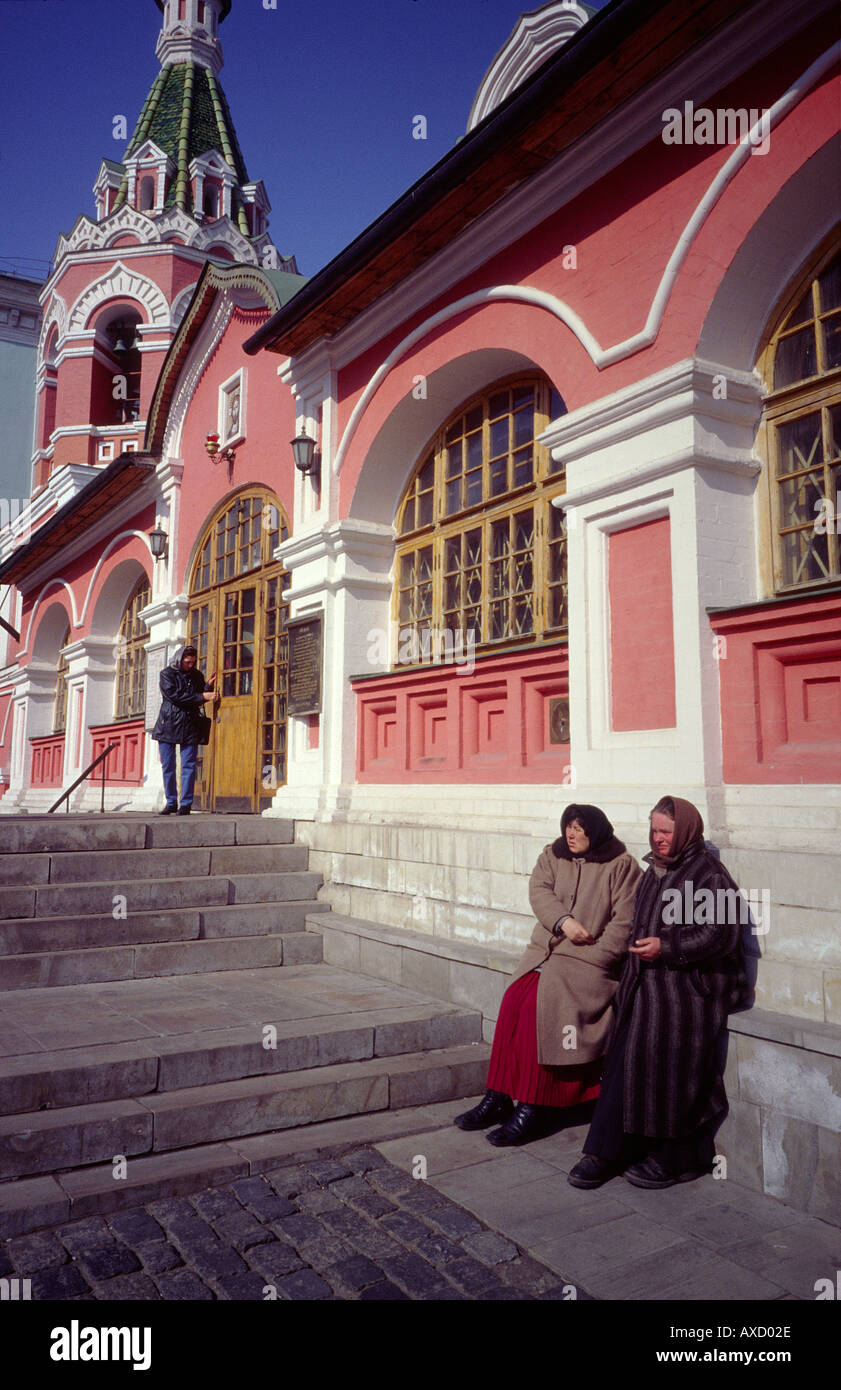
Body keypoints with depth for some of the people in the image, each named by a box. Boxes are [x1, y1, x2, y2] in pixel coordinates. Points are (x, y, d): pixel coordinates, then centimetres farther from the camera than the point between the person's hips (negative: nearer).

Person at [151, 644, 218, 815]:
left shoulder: (197, 676, 12)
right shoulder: (167, 674, 2)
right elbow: (174, 695, -12)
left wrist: (208, 687, -3)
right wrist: (201, 696, -16)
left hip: (190, 726, 1)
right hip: (168, 724, -1)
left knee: (188, 765, -4)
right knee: (167, 766, 3)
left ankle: (186, 804, 0)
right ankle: (171, 802, 14)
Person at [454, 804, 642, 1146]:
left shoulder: (621, 866, -1)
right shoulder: (552, 857, 14)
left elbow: (624, 922, -7)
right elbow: (539, 892, 0)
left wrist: (592, 957, -15)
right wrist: (564, 921, -17)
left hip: (590, 960, -5)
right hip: (545, 951, 5)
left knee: (538, 1005, -23)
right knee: (513, 1000, -17)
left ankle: (532, 1108, -16)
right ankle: (498, 1097, -9)